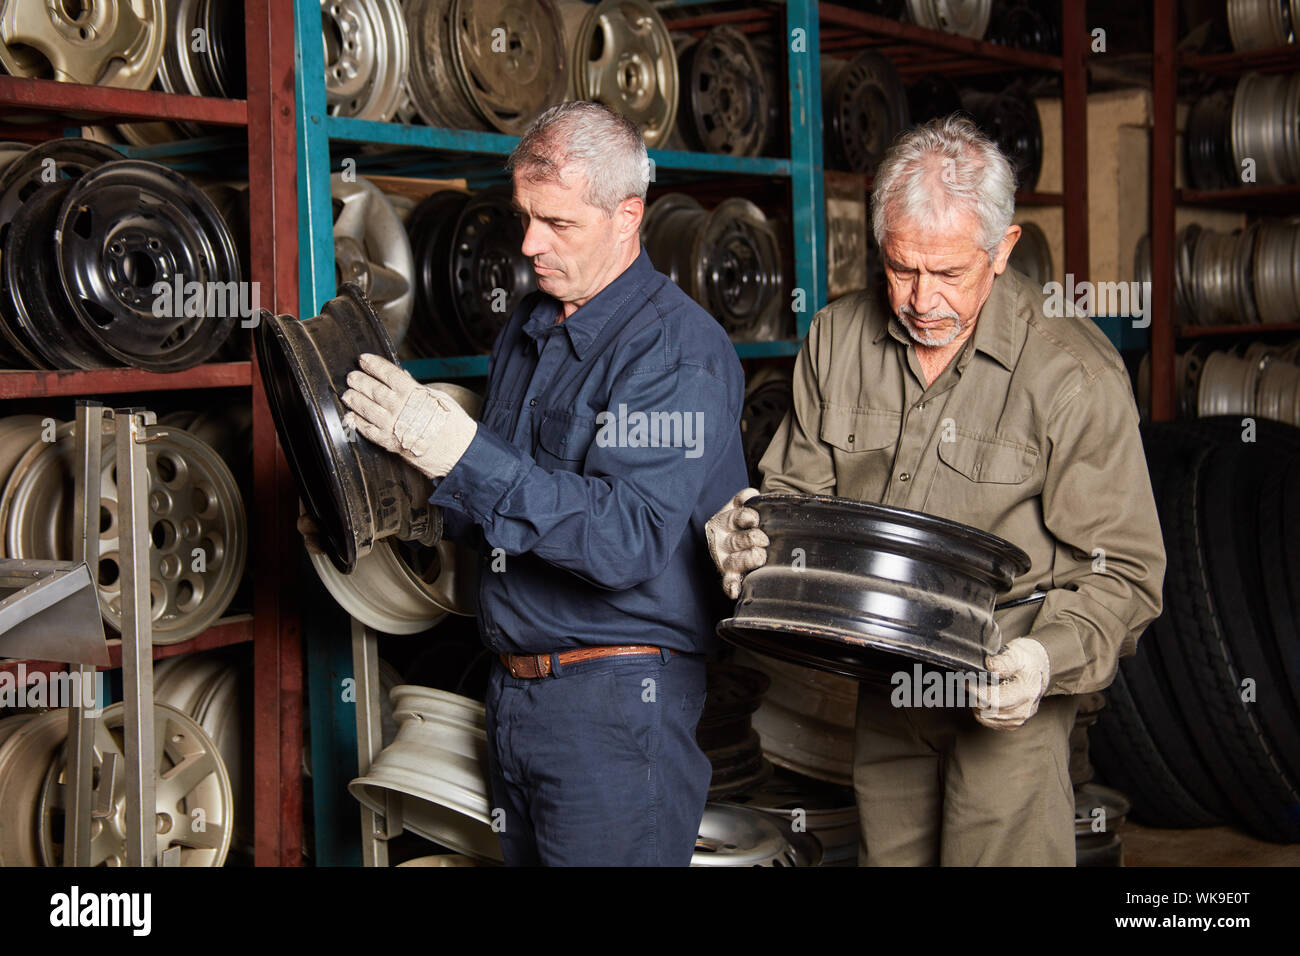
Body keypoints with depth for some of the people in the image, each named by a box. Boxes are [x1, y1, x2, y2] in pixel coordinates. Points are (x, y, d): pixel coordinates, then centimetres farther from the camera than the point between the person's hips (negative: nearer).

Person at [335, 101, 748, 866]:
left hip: (619, 700, -8)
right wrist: (415, 469, 1)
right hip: (516, 689, 8)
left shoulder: (680, 351, -15)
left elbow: (627, 540, -26)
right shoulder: (527, 331, 12)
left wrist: (465, 457, -28)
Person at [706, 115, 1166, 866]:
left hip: (1002, 690, -4)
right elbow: (797, 487, 11)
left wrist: (1048, 657, -28)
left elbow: (1125, 570, -11)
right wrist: (751, 535, -12)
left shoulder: (1075, 374, -14)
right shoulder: (839, 337, 1)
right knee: (888, 854, 15)